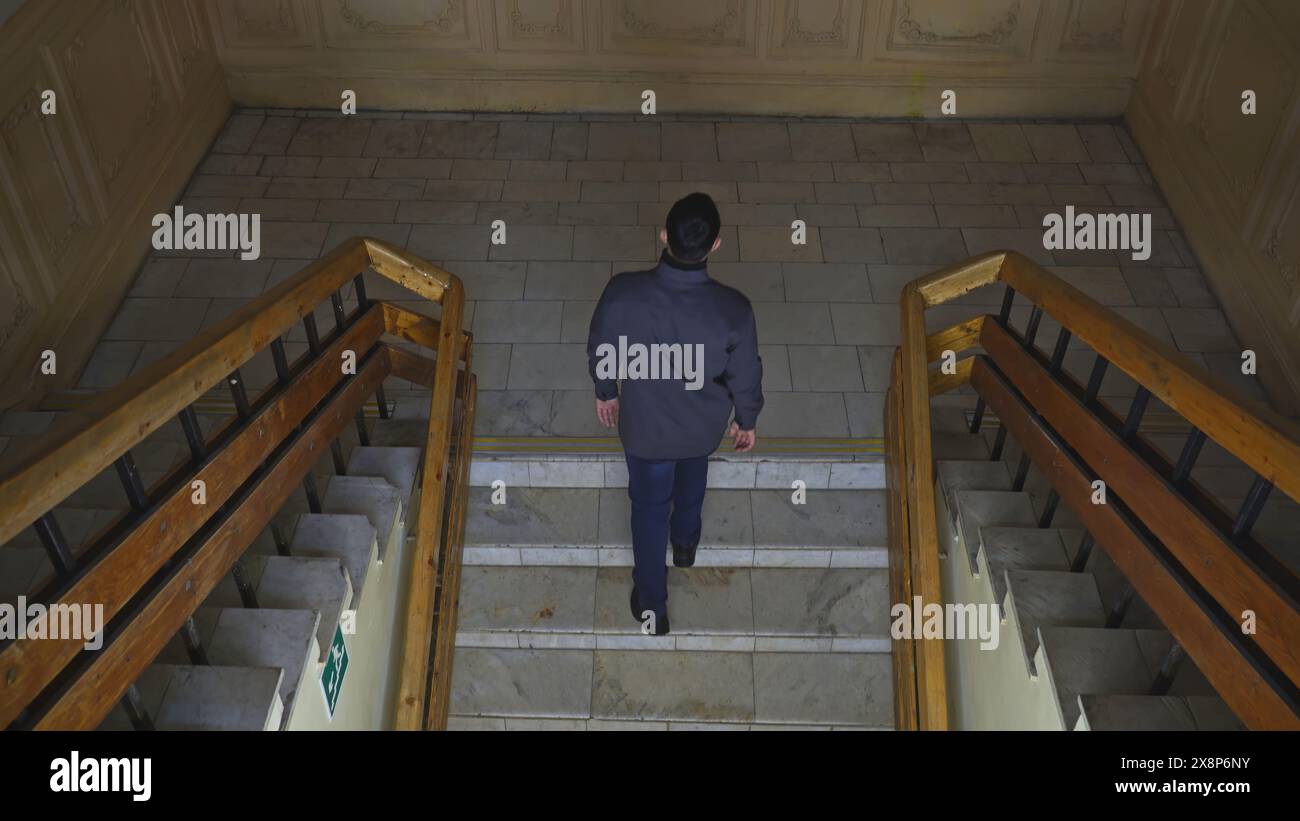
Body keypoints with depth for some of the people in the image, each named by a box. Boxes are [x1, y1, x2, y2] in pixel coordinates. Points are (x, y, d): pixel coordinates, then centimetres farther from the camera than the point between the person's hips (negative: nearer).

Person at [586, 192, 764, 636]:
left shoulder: (622, 293, -30)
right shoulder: (733, 310, -31)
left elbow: (600, 355, -12)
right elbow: (745, 377, -14)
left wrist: (606, 393, 10)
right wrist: (747, 420, 7)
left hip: (644, 424, -1)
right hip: (703, 425, 1)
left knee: (649, 504, 25)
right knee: (692, 478, 36)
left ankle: (651, 605, 39)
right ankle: (685, 541, 64)